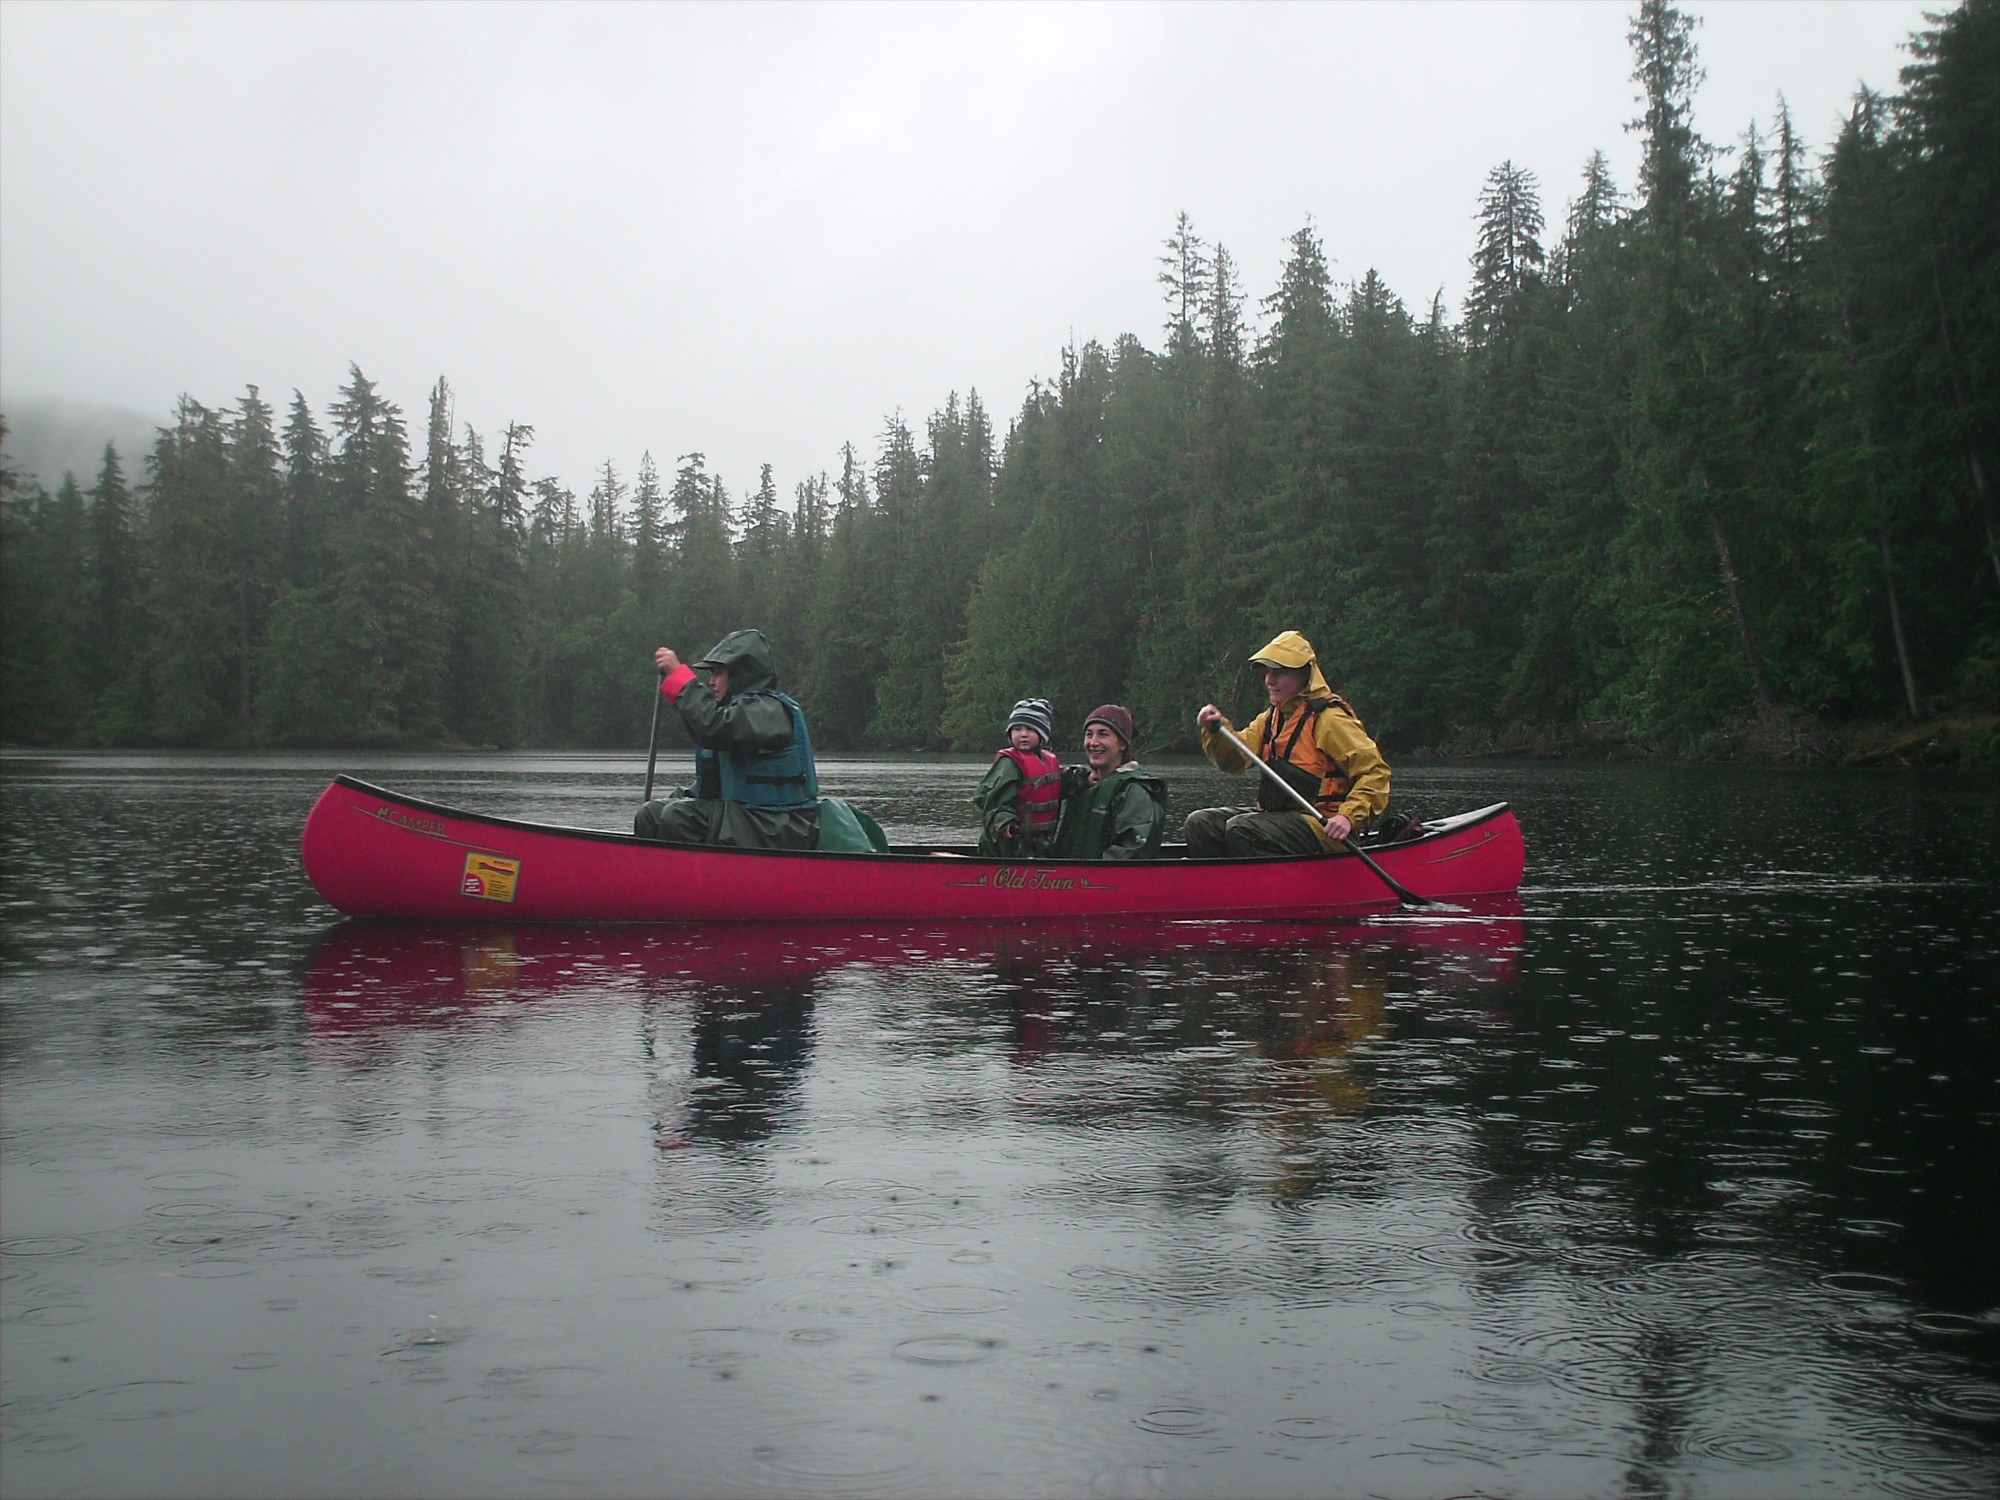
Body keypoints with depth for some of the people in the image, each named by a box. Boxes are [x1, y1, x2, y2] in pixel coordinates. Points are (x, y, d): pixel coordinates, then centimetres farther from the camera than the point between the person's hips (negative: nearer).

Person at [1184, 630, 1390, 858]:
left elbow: (1375, 771, -15)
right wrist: (1216, 730, -9)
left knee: (1241, 829, -30)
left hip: (1322, 828, -8)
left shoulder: (1328, 718, -10)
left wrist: (1349, 816, -27)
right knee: (1200, 824, -5)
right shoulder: (1272, 716, 16)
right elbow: (1236, 758, 10)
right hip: (1276, 816, 9)